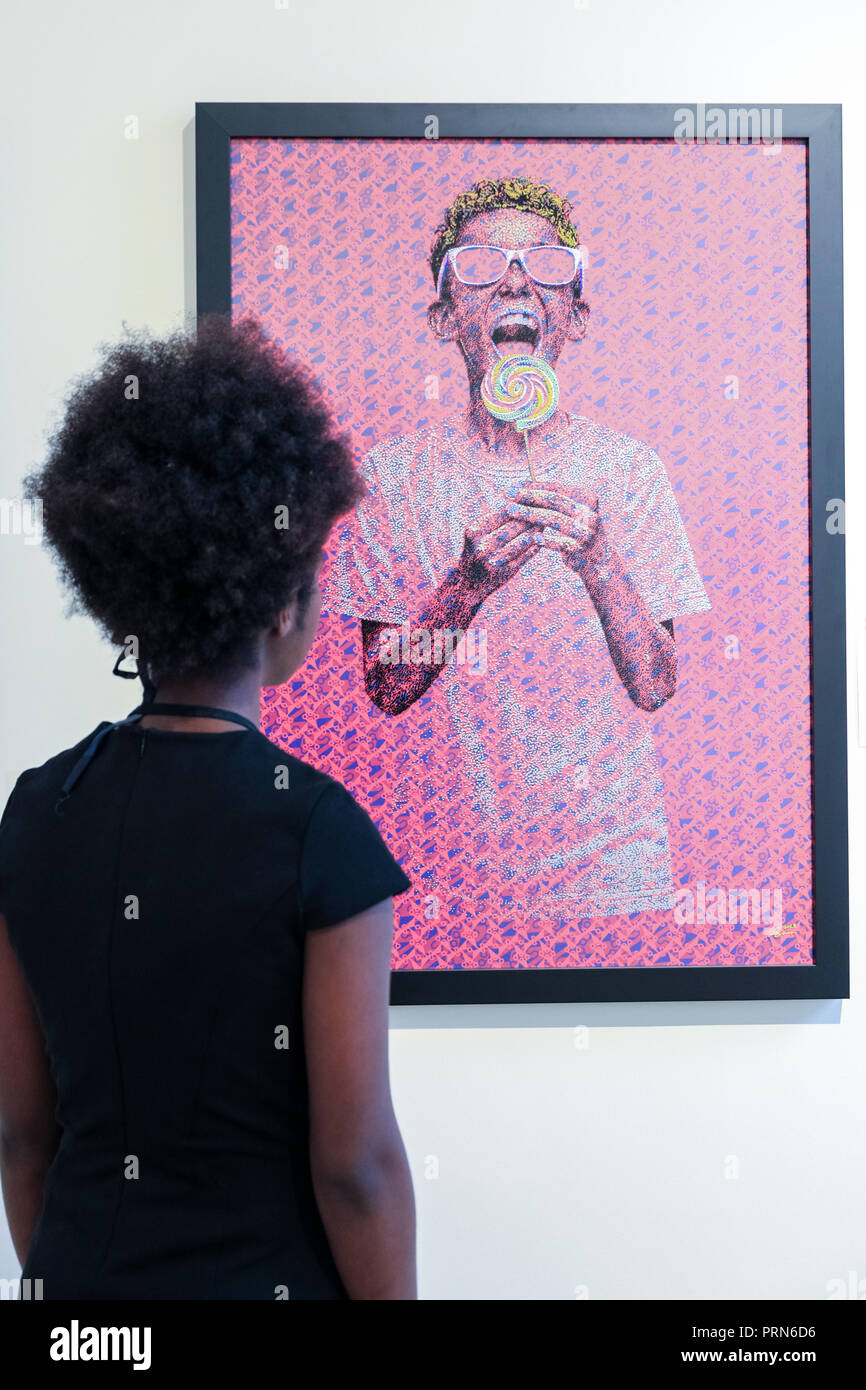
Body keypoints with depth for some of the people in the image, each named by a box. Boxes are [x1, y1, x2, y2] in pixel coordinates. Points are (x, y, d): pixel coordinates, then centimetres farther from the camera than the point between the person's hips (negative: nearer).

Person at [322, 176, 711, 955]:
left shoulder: (629, 467, -3)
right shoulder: (394, 472, -3)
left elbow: (655, 686, -7)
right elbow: (385, 689, -5)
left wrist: (596, 561, -24)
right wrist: (468, 582, -22)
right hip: (452, 855, 0)